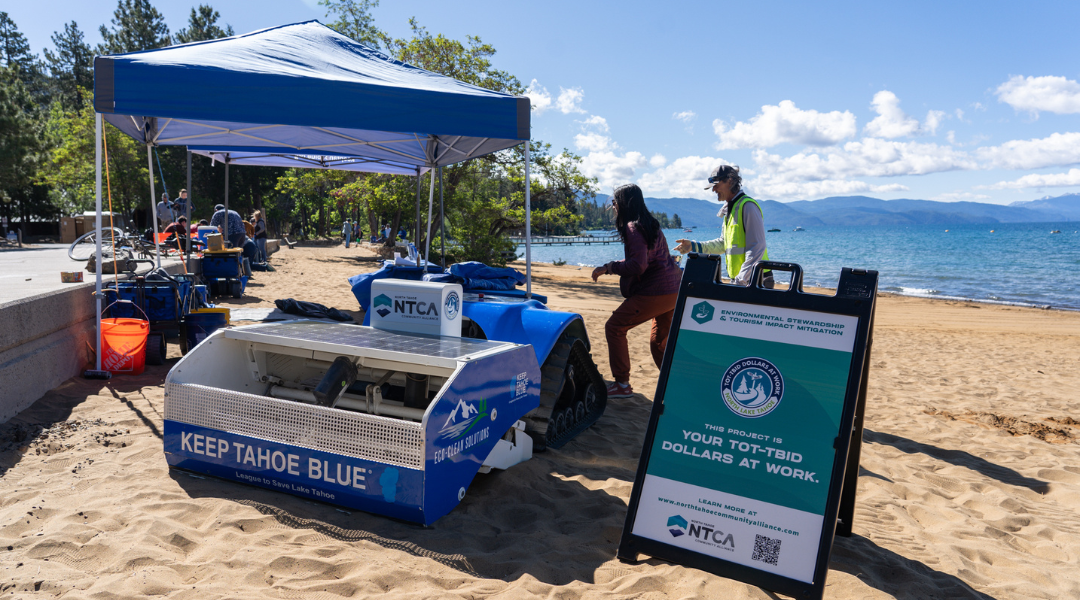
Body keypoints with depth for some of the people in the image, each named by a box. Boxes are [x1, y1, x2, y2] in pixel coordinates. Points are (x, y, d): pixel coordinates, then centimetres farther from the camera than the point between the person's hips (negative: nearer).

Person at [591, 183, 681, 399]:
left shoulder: (633, 228, -11)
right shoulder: (651, 224, 18)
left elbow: (638, 266, -21)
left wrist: (608, 267, -10)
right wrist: (613, 266, 21)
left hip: (654, 293, -10)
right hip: (673, 292, 10)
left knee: (614, 328, -1)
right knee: (659, 342, 21)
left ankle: (622, 384, 2)